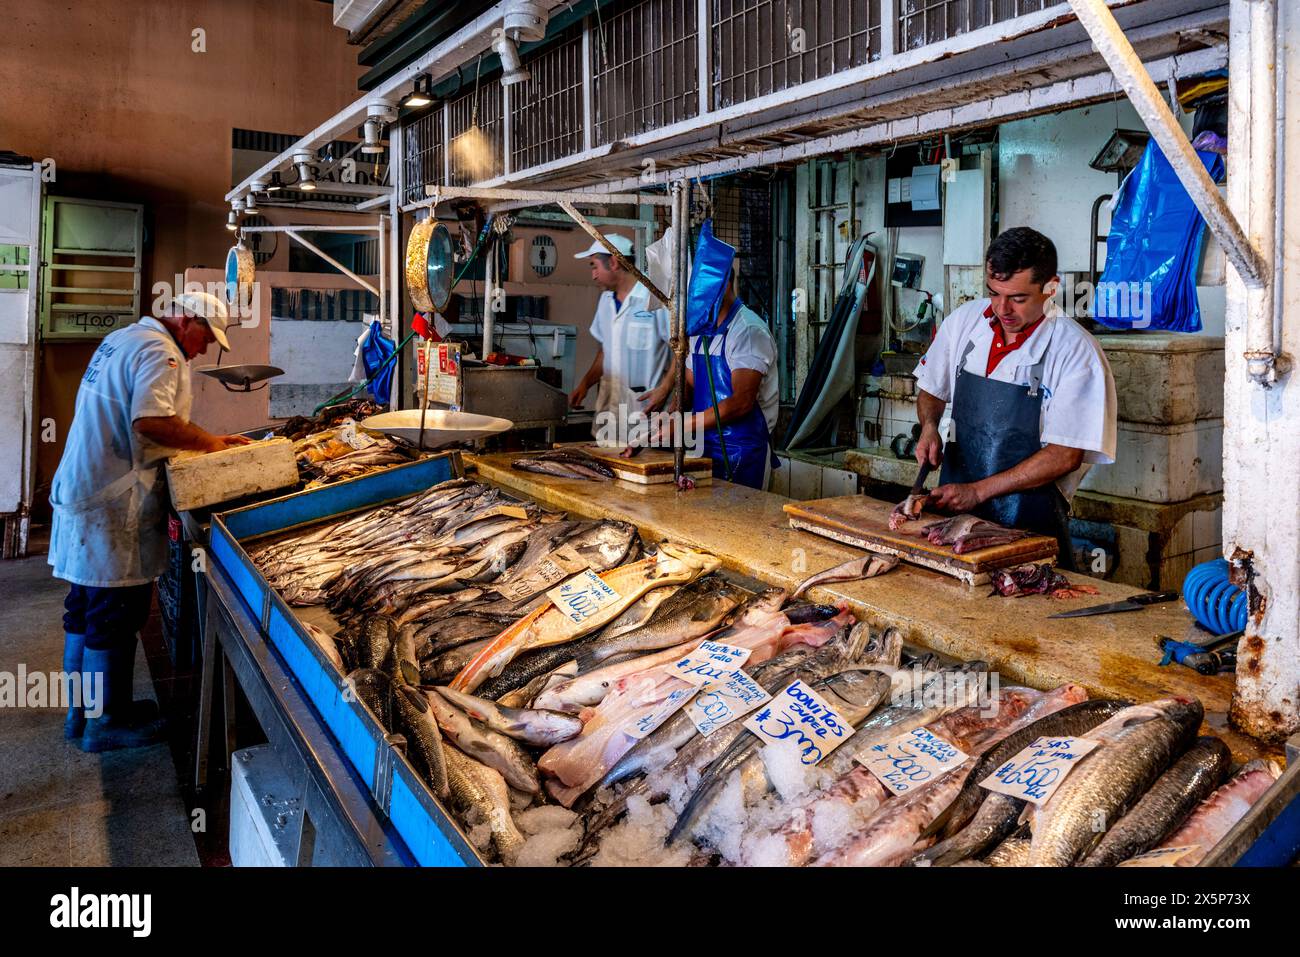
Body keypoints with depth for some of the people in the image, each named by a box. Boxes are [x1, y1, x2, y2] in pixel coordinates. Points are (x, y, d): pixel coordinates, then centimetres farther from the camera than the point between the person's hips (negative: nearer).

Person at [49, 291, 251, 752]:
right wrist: (208, 442, -15)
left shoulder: (123, 338, 18)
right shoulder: (161, 353, -15)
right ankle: (107, 722, 13)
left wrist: (207, 440, 16)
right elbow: (151, 420, -29)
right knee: (115, 615, 1)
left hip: (81, 490, 11)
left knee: (85, 610, 18)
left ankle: (81, 710, 30)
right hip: (114, 505, -10)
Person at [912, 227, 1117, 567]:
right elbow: (931, 389, 17)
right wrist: (930, 427, -4)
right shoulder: (963, 321, 1)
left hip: (1030, 523, -4)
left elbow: (1066, 456, -15)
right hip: (953, 504, 4)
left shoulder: (1076, 351, -13)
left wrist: (978, 491, -18)